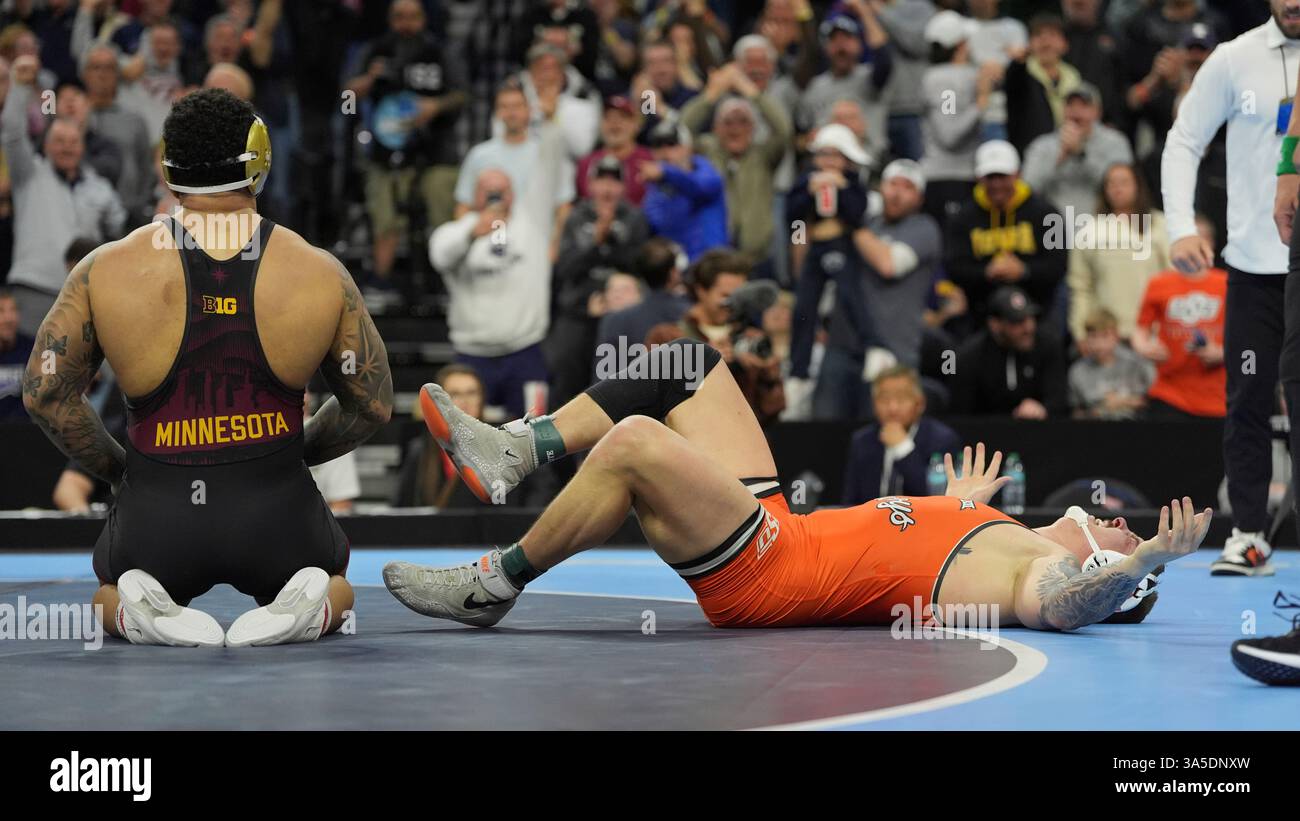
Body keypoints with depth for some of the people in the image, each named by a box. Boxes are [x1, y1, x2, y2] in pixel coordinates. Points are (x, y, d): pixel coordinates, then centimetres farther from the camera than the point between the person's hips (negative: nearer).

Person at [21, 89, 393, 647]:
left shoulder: (106, 271, -5)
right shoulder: (320, 275, -3)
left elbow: (44, 393, 0)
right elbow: (372, 406, 5)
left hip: (156, 521, 0)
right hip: (275, 514, 0)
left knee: (107, 593, 35)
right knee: (336, 585, 34)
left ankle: (138, 607, -3)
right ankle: (307, 601, -3)